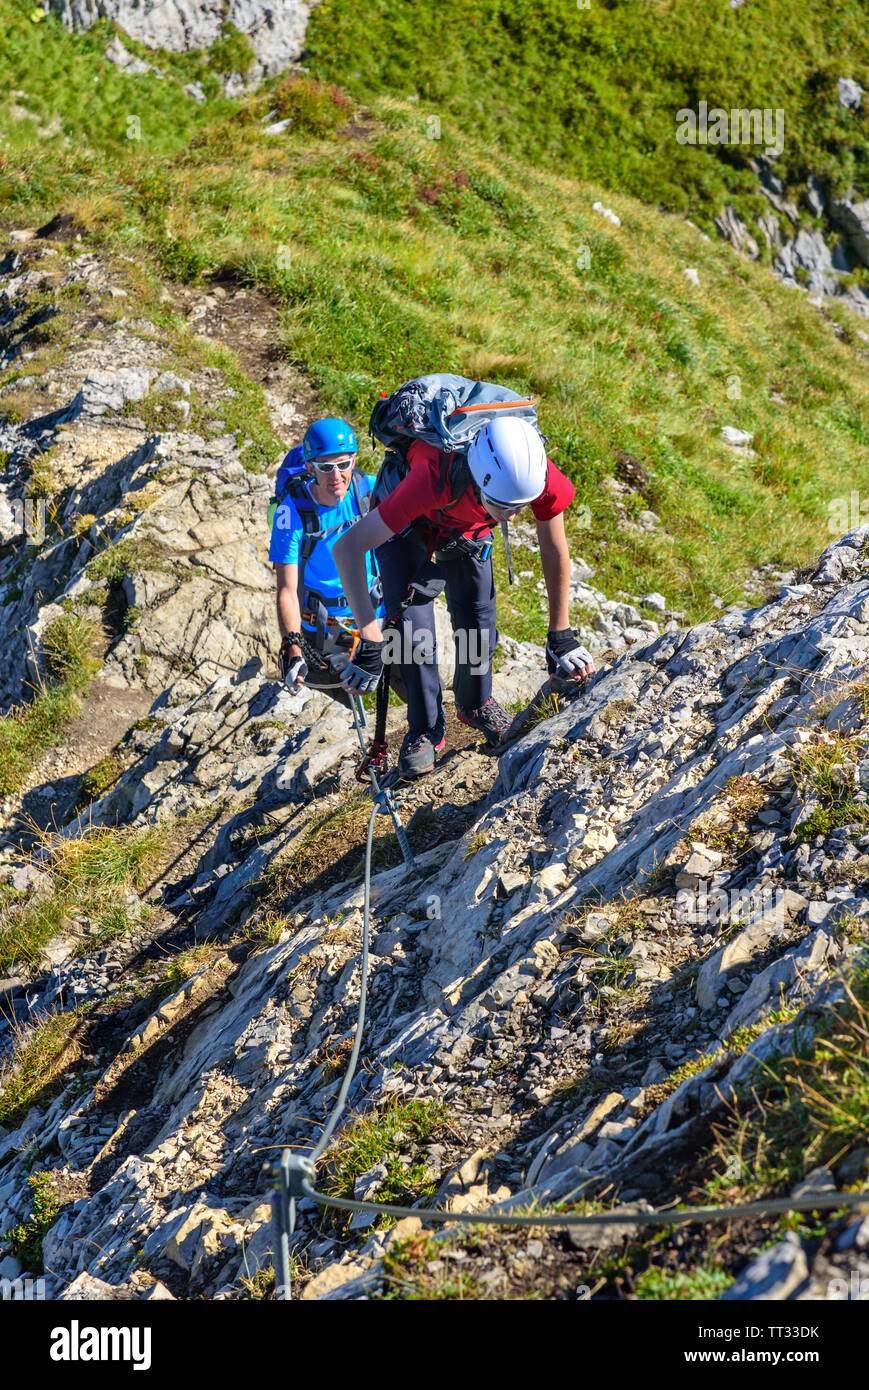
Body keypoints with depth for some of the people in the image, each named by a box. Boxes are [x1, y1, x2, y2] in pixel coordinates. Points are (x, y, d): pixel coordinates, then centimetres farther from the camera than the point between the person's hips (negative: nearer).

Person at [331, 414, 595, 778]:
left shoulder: (541, 477, -37)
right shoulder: (434, 479, -48)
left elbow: (554, 551, -16)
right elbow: (348, 547, -44)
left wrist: (560, 637, -10)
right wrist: (370, 641, -46)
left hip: (470, 529, 3)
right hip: (408, 528, -3)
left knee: (478, 620, 0)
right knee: (413, 627, -12)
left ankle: (475, 705, 28)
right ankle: (425, 731, 8)